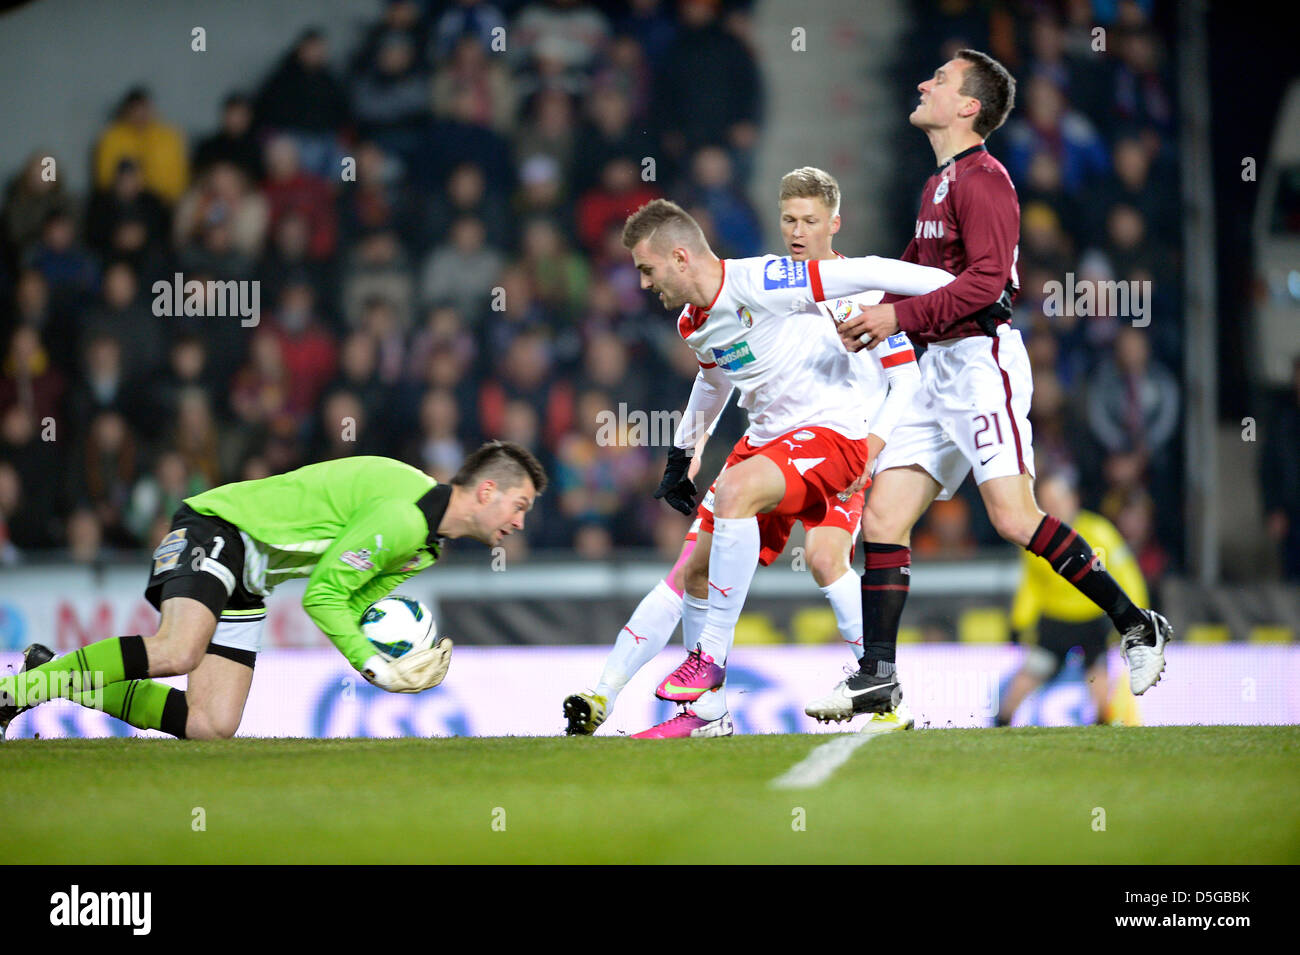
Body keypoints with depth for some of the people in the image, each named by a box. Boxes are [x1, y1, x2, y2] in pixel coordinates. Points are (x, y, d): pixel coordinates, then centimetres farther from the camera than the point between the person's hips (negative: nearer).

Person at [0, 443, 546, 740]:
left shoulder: (426, 546, 11)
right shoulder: (402, 516, -22)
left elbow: (350, 604, 10)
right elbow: (322, 595, -20)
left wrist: (409, 661, -6)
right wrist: (376, 669, -24)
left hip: (247, 583, 9)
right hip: (217, 530, -9)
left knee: (211, 727, -6)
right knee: (177, 651, -36)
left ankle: (66, 685, 3)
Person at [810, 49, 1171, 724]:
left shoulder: (981, 178, -9)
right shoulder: (938, 184, 21)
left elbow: (987, 277, -20)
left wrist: (900, 317, -21)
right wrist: (869, 315, 11)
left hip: (982, 359, -9)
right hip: (938, 370, 9)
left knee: (1014, 517, -16)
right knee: (882, 518, 1)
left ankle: (1137, 627, -6)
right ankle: (876, 675, 1)